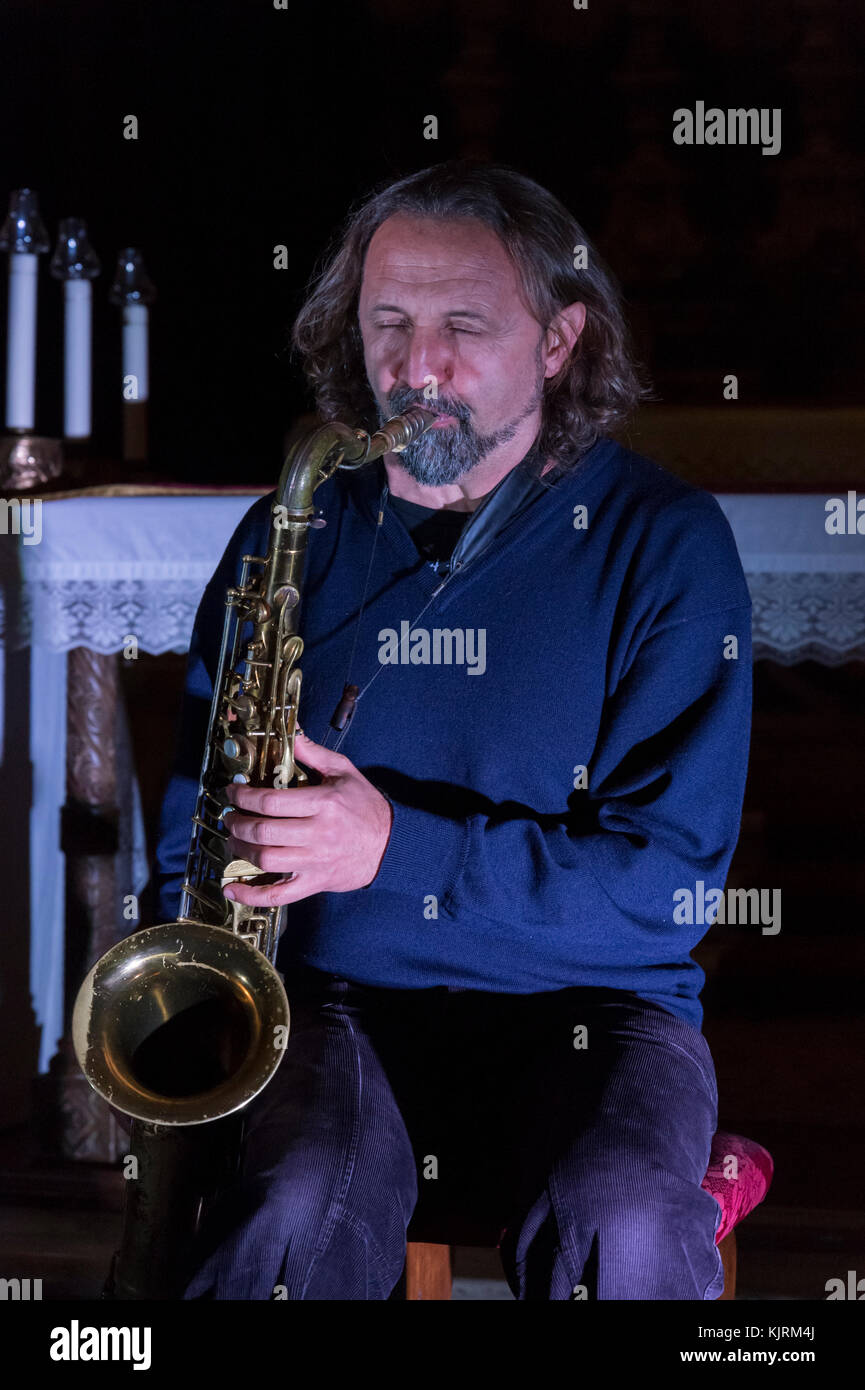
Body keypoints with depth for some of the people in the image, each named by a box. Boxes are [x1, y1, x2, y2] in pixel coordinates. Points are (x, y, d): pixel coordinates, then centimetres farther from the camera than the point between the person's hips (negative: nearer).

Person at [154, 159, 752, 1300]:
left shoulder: (663, 540, 0)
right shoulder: (290, 534, 9)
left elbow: (670, 871, -8)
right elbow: (197, 822, 16)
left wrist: (398, 847, -20)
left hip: (584, 1003, -1)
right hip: (331, 998, 1)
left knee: (623, 1224, -33)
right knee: (297, 1205, -32)